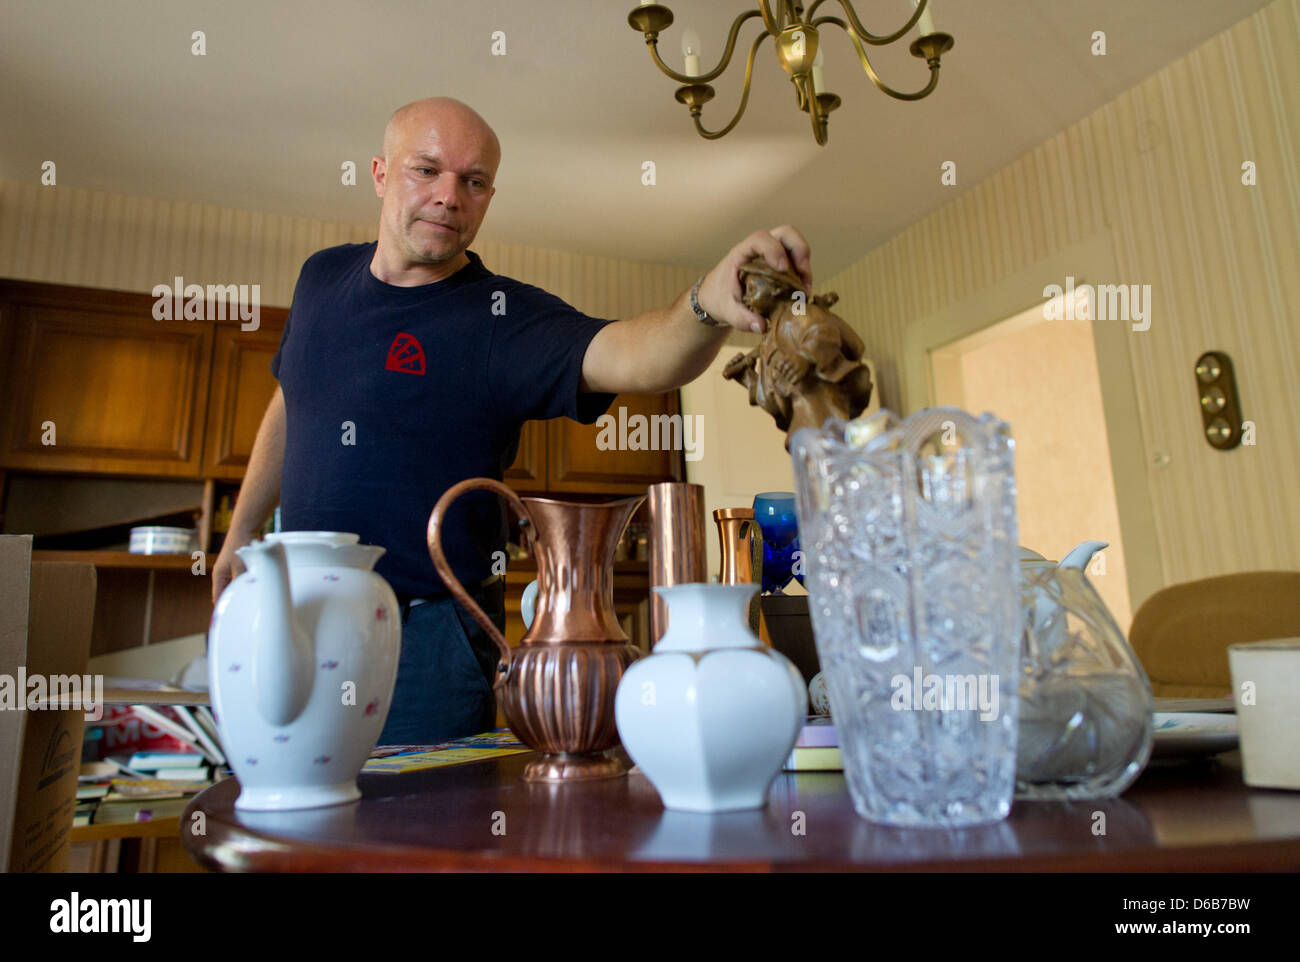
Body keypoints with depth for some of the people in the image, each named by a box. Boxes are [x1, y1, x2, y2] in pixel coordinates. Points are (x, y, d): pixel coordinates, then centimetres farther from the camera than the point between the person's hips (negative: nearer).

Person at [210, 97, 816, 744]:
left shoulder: (503, 319, -14)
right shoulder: (323, 277, 6)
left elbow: (626, 357, -34)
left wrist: (707, 304, -54)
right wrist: (241, 535, 22)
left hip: (423, 637, -5)